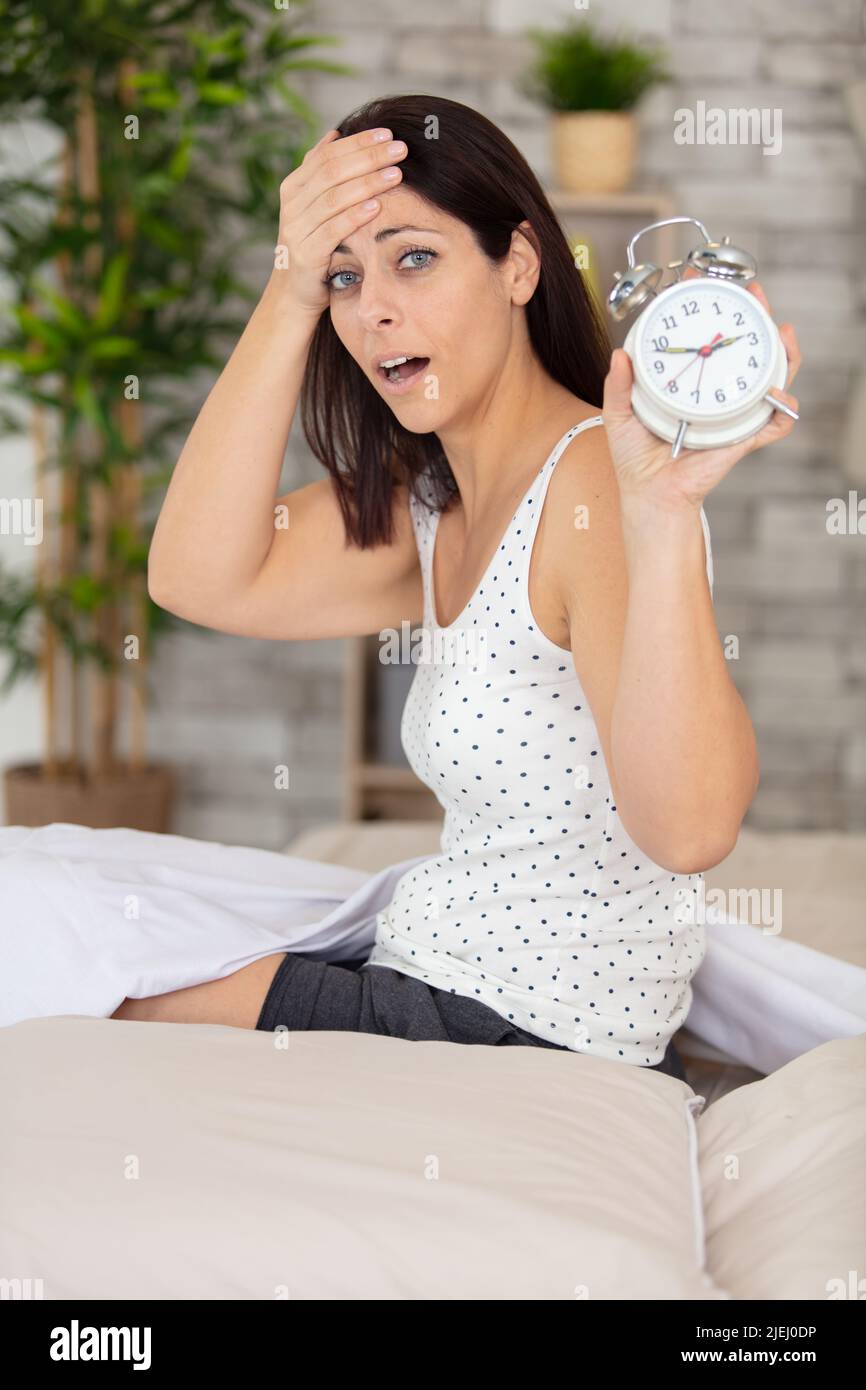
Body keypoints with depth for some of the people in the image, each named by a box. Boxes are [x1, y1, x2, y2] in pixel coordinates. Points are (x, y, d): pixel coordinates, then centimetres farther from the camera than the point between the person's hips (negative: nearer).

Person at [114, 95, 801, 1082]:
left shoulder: (593, 477, -22)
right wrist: (289, 299, -13)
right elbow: (202, 583, -7)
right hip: (429, 988, 9)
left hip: (537, 1040, -8)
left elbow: (687, 829, -35)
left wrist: (663, 516, -48)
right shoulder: (429, 505, 8)